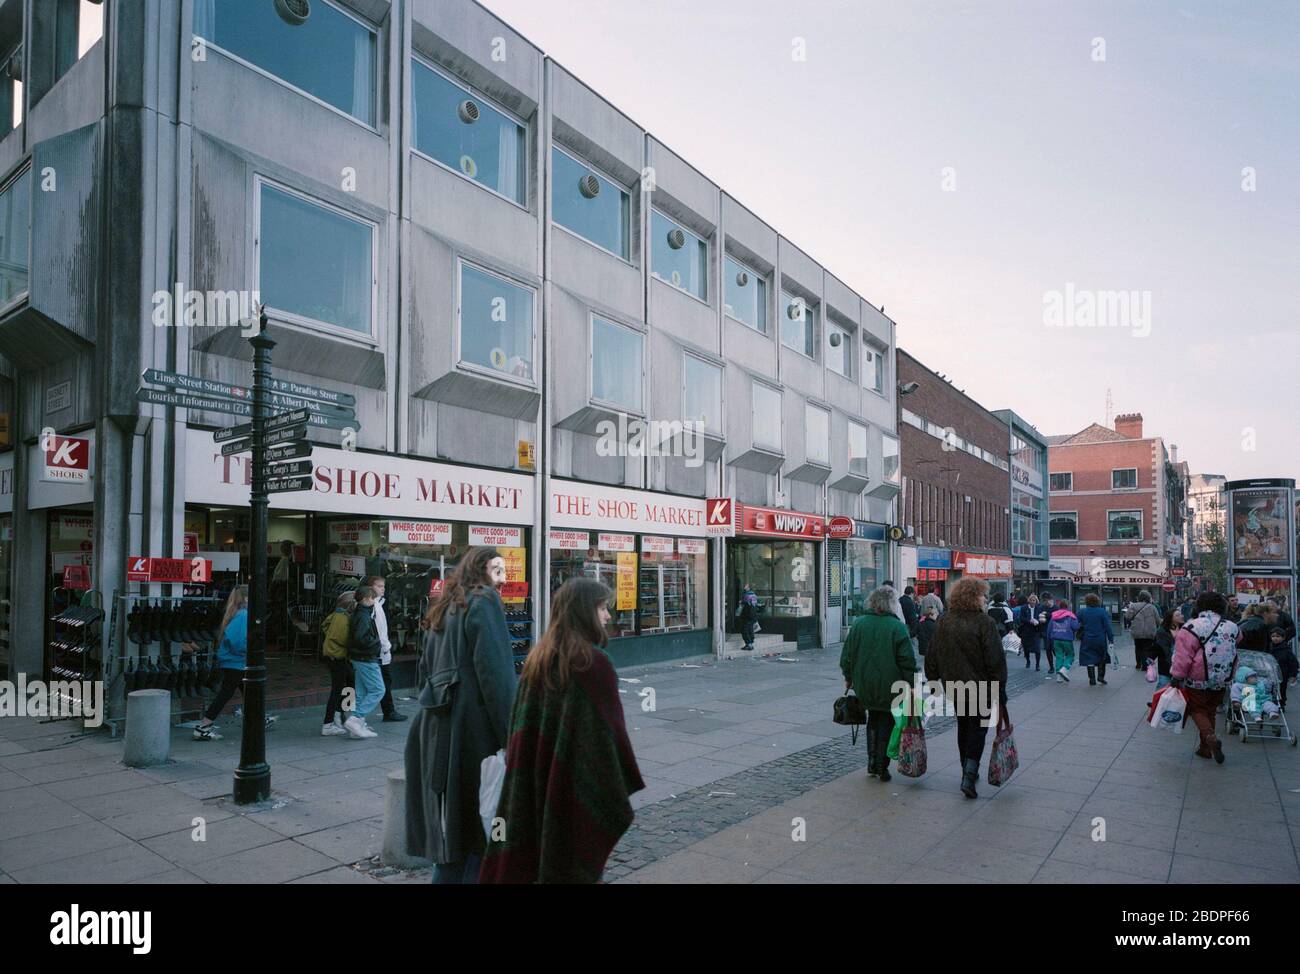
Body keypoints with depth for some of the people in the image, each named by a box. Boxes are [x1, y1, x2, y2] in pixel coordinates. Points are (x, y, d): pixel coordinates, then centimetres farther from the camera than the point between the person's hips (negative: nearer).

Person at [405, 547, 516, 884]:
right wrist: (510, 732, -16)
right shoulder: (484, 601, -10)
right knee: (481, 815, 2)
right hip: (472, 721, -8)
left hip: (437, 722, 8)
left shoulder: (445, 607, 16)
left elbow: (426, 667, 20)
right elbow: (495, 670, -17)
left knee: (450, 817, 15)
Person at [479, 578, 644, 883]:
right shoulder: (594, 662, -18)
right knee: (580, 860, 9)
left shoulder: (537, 658, 2)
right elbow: (610, 730, -17)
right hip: (579, 782, -6)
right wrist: (626, 786, -7)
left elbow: (522, 726, 7)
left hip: (536, 782, 6)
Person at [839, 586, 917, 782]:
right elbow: (907, 661, -12)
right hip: (890, 687, -3)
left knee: (873, 719, 22)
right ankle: (882, 767, 11)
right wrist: (909, 686, -3)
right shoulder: (897, 627, -12)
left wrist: (848, 678, 15)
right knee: (887, 722, 12)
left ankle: (872, 762, 17)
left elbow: (847, 656, 3)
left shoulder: (858, 623, -2)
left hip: (865, 685, 3)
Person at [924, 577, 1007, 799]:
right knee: (978, 729, 5)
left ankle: (968, 772, 30)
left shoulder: (944, 622, 0)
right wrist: (1000, 691, -7)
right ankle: (969, 778, -5)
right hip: (980, 687, -5)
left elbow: (932, 656, 5)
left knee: (963, 727, 20)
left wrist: (933, 680, 14)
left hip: (953, 687, 5)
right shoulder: (983, 622, -16)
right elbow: (995, 660, -15)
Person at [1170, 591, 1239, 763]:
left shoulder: (1191, 628, -17)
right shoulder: (1231, 627, -1)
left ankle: (1210, 737, -14)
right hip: (1221, 680, 5)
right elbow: (1233, 655, 14)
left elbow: (1182, 657, -16)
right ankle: (1205, 748, 22)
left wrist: (1176, 678, -8)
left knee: (1197, 710, 10)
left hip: (1197, 681, -5)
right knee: (1210, 711, 17)